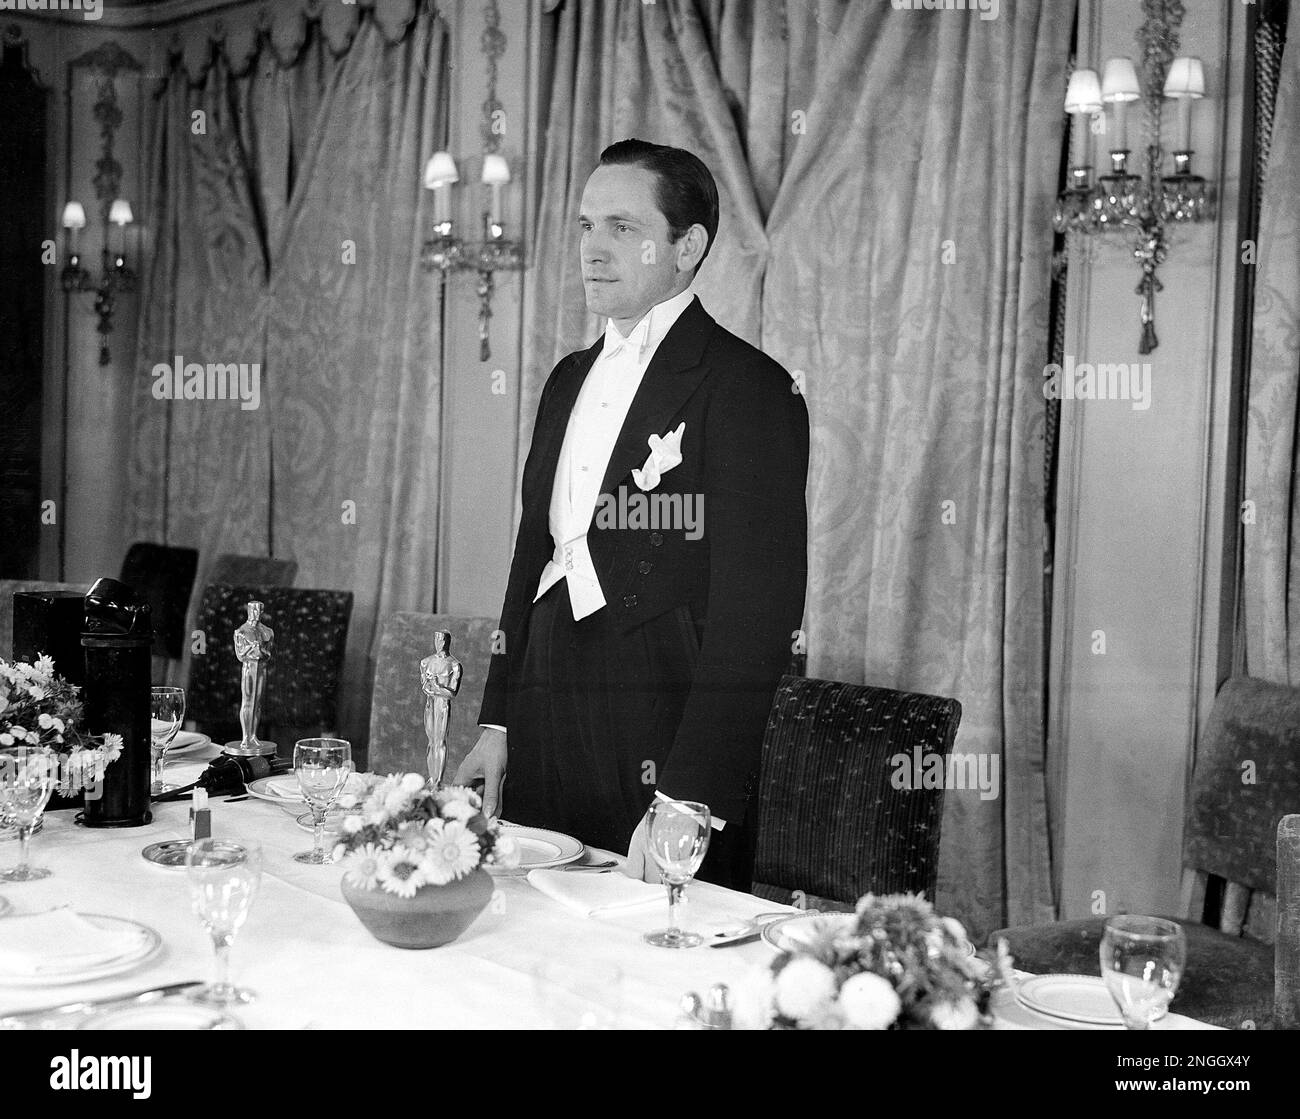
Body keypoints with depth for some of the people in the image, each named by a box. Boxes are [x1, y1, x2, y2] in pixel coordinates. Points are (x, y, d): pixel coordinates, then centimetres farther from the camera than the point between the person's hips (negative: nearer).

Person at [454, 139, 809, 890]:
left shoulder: (750, 389, -11)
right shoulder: (571, 380, 14)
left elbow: (758, 612, -17)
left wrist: (688, 800, -21)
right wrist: (498, 725, 14)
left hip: (662, 754, -7)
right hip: (544, 738, 7)